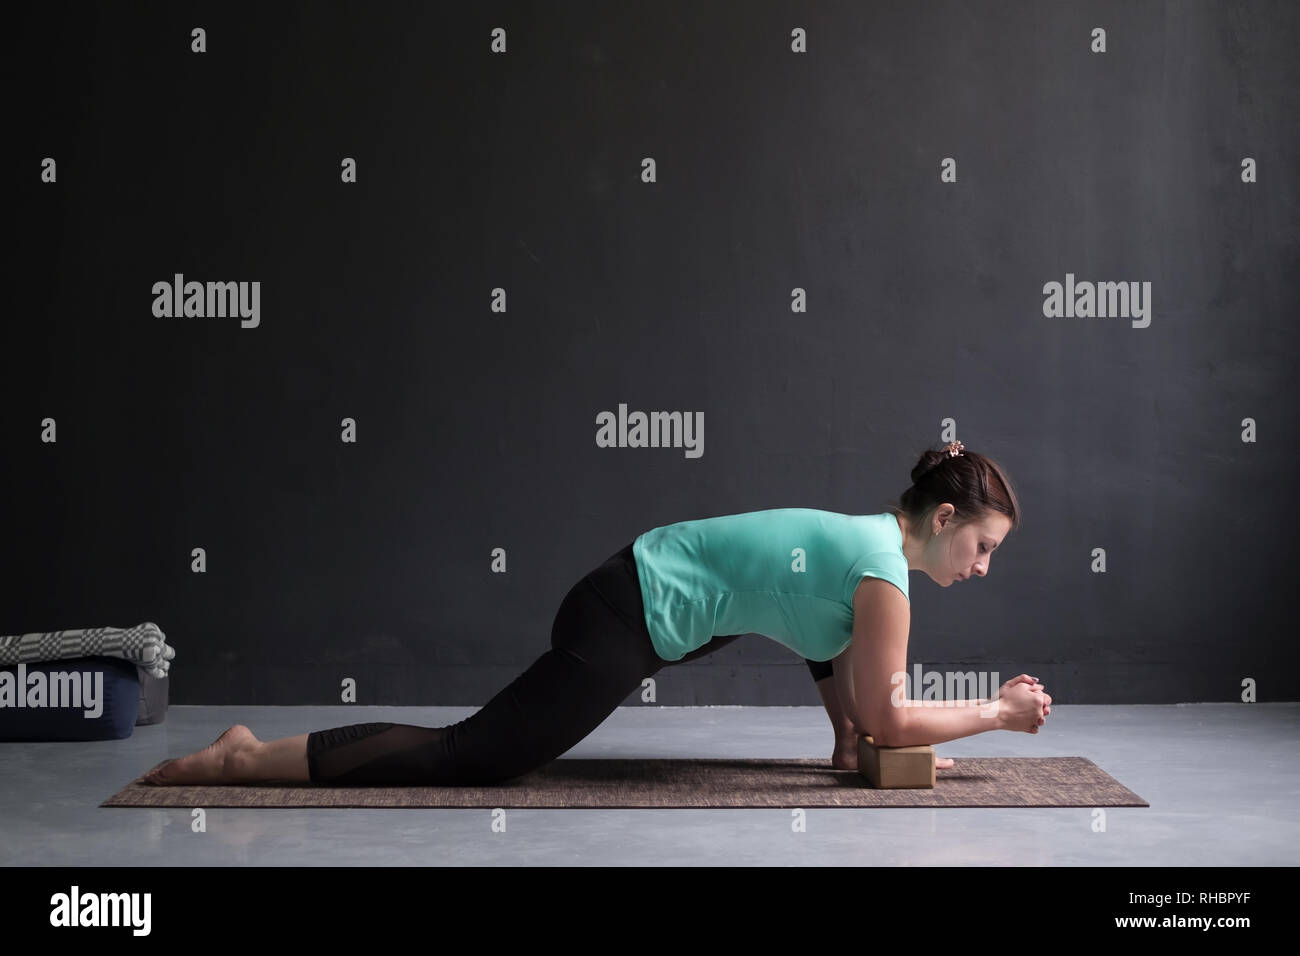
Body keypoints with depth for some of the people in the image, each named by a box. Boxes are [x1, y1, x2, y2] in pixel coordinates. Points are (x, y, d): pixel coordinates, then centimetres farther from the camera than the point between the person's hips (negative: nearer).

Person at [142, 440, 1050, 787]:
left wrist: (849, 731, 14)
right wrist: (997, 711, 1)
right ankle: (240, 760, -6)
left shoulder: (865, 535, 14)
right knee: (461, 756, -6)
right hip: (621, 626, -8)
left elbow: (837, 654, 28)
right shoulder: (886, 572, -13)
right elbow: (887, 718, -8)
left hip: (633, 587, 8)